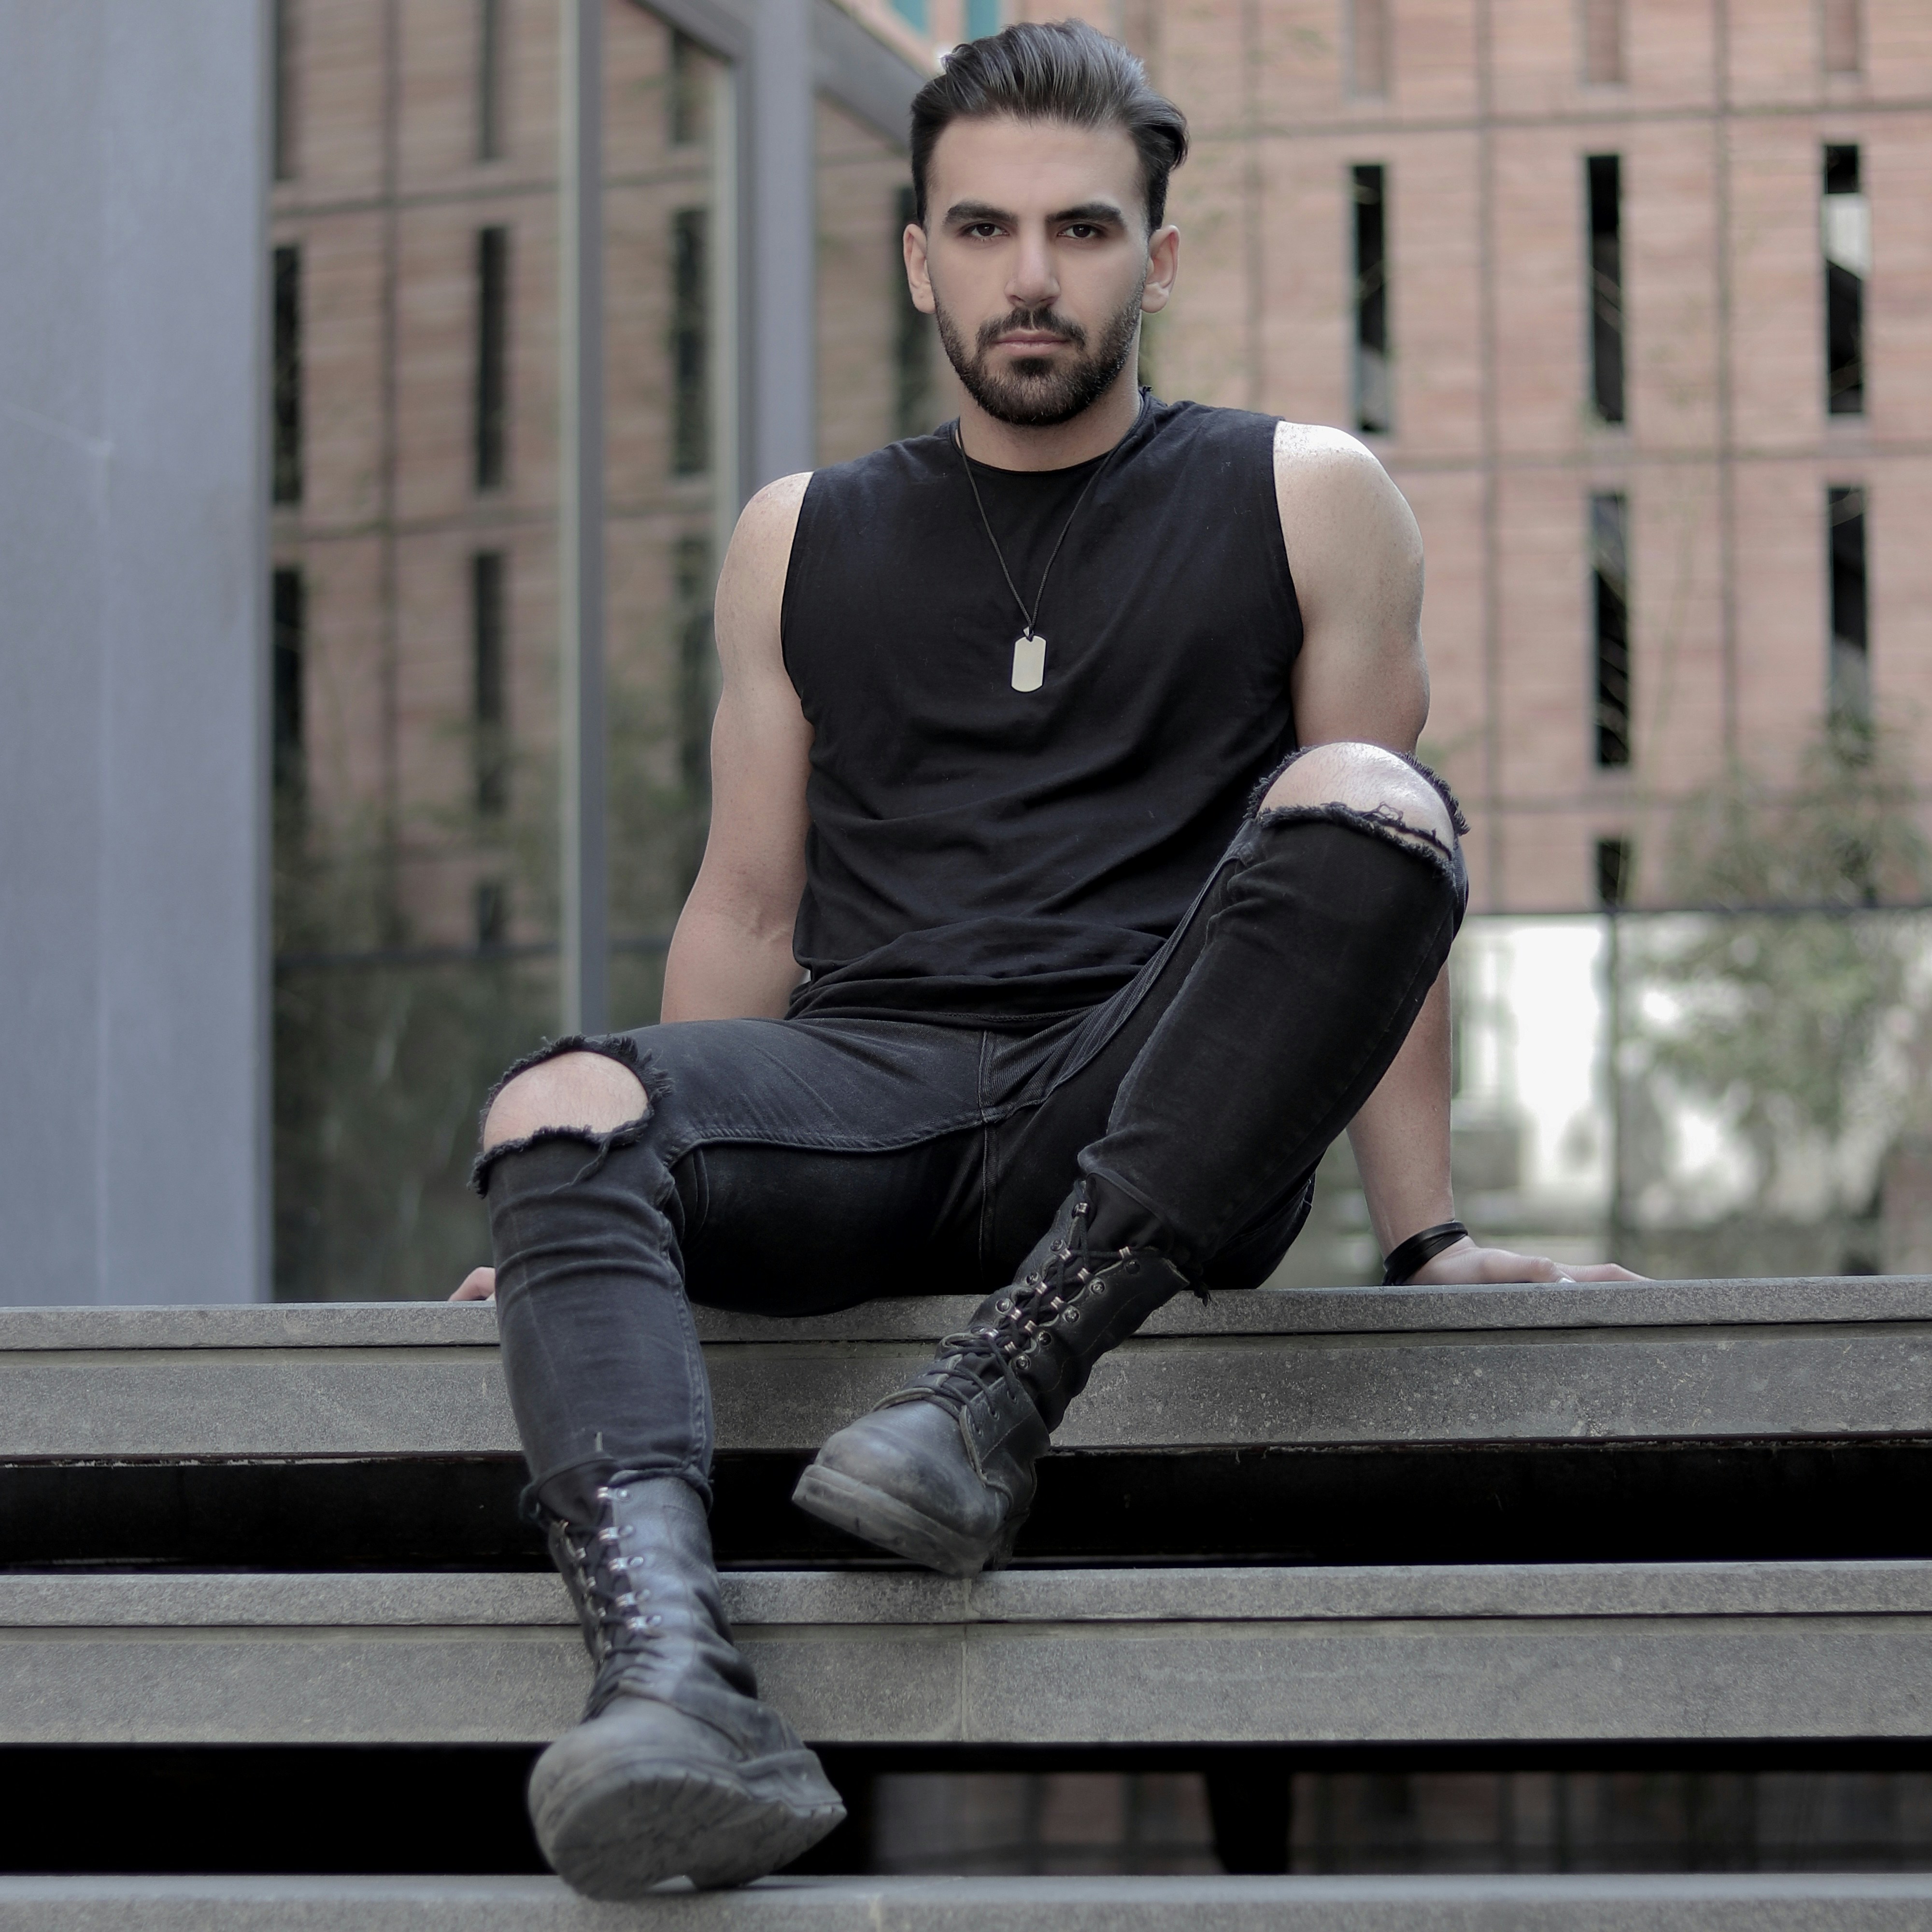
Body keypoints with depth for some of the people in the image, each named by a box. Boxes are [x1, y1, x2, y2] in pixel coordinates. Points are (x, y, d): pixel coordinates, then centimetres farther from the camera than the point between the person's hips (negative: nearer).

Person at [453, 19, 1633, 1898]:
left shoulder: (1305, 503, 14)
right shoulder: (804, 541, 20)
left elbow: (1380, 889, 11)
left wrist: (1426, 1237, 4)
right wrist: (622, 1214, 15)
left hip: (1153, 1109, -2)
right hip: (862, 1093, 2)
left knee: (1365, 806, -31)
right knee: (561, 1109, -31)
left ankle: (1000, 1386, -35)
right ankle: (670, 1679, -54)